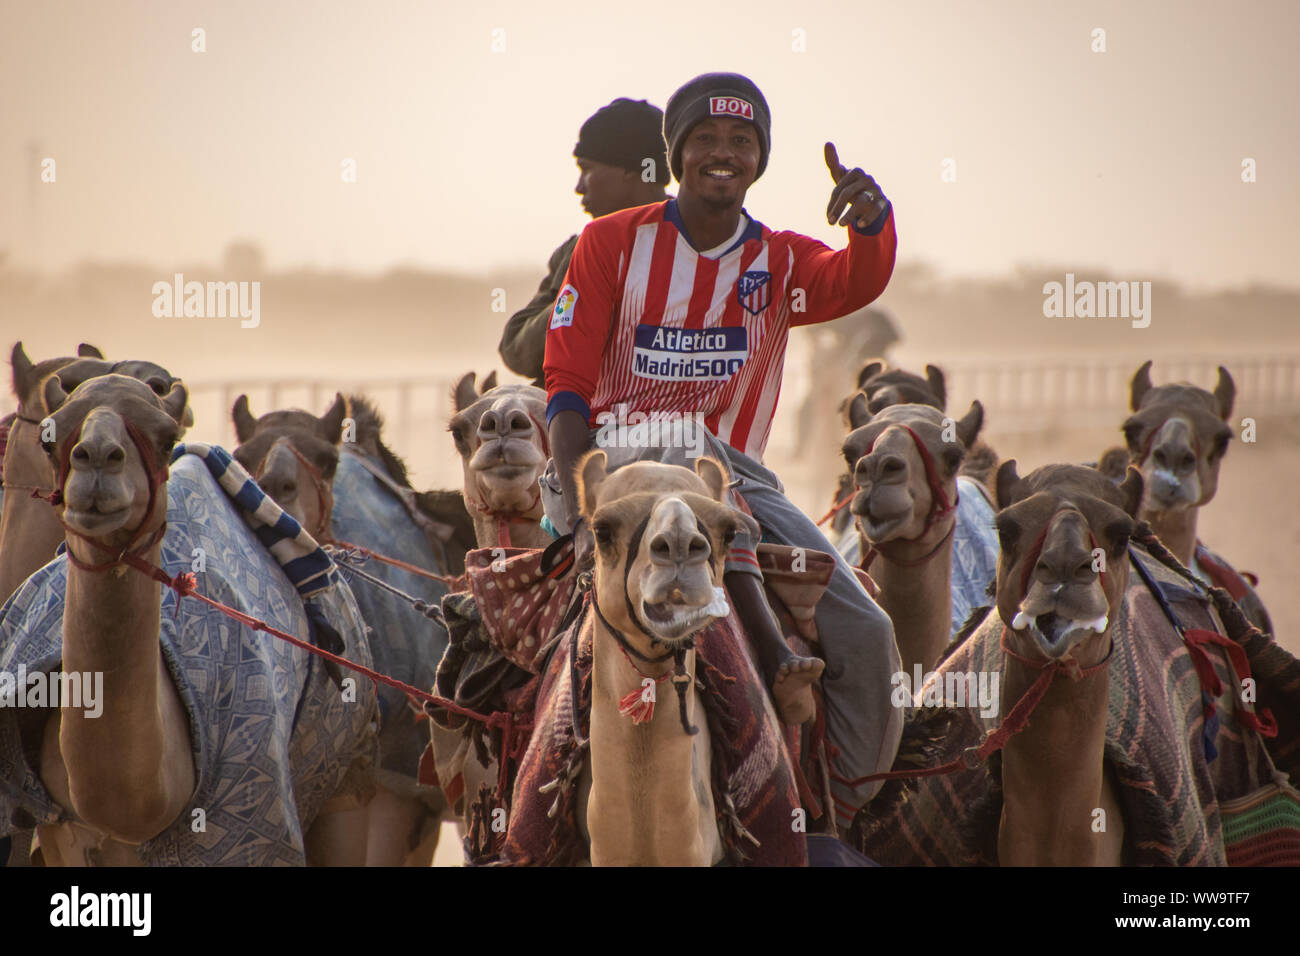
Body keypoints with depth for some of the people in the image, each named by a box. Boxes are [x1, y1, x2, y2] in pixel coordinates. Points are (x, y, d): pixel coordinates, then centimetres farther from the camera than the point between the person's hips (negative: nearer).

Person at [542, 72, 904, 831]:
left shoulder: (780, 262, 7)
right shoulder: (613, 243, 2)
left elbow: (858, 282, -18)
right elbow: (568, 389, -4)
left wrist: (872, 222, -42)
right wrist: (581, 510, -19)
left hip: (737, 480, 3)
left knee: (866, 637, -12)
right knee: (686, 449, -39)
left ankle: (843, 820, 2)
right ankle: (779, 664, -45)